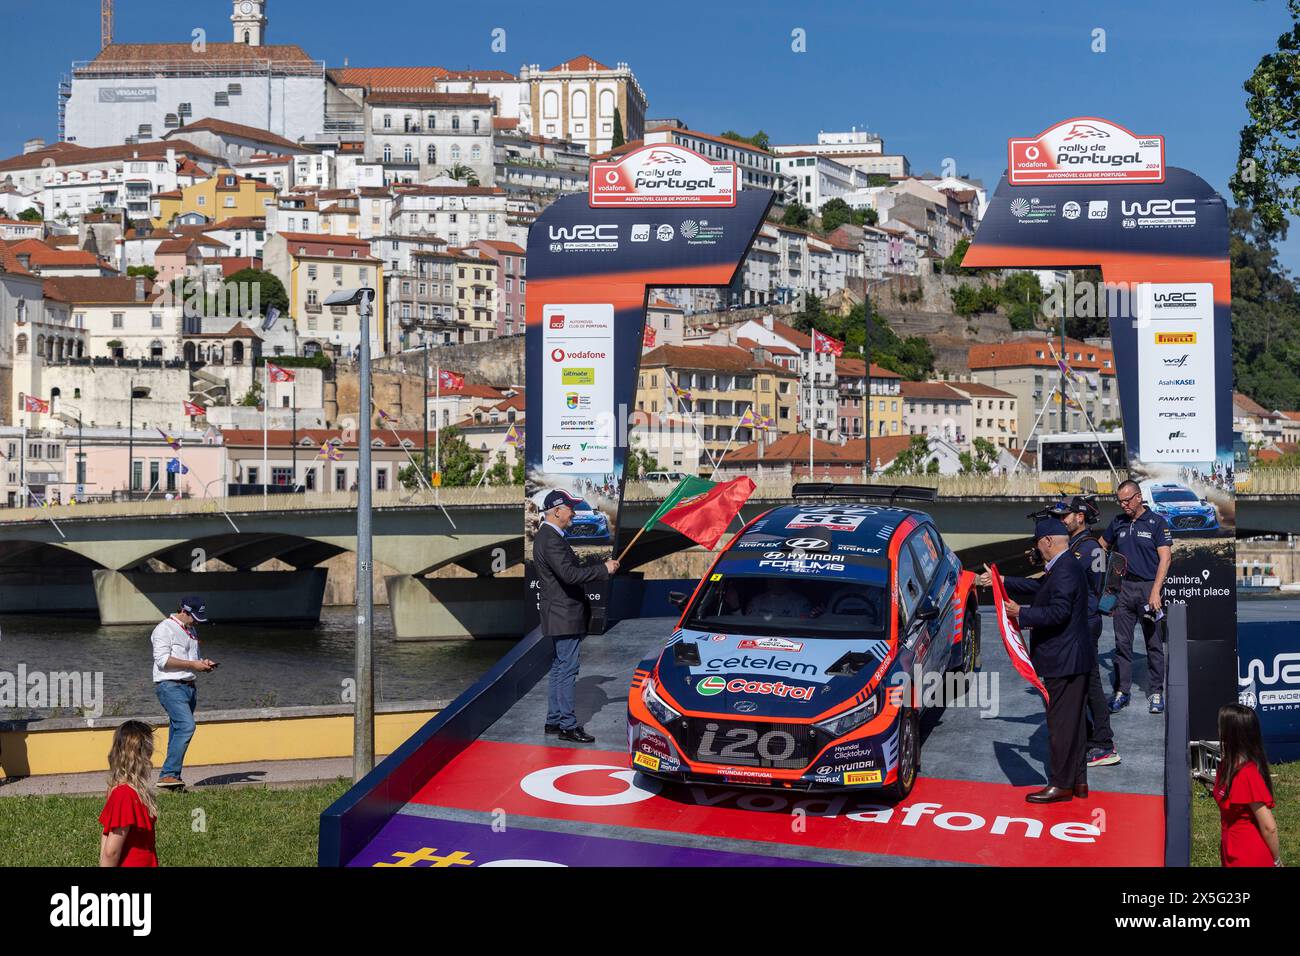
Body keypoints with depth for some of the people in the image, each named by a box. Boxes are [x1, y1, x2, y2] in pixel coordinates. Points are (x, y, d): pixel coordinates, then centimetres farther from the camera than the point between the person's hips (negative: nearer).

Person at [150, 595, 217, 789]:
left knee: (179, 730, 8)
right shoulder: (165, 628, -6)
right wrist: (193, 665, -16)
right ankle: (168, 774, -21)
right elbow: (162, 660, -16)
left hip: (189, 687, 9)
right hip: (170, 687, -9)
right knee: (186, 726, -22)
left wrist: (203, 663, 7)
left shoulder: (191, 631, 21)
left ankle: (172, 778, 12)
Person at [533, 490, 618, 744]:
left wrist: (599, 563, 11)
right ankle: (568, 726, -2)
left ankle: (554, 720, 23)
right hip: (565, 617, -11)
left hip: (559, 616, 11)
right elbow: (568, 574, -28)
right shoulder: (551, 540, -20)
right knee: (567, 671, -6)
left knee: (558, 669, 16)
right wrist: (603, 569, -21)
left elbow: (570, 567, 18)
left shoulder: (547, 537, 14)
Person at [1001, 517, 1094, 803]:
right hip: (1070, 658, 11)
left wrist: (1021, 613, -18)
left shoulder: (1065, 571, -20)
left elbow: (1058, 612, -27)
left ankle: (1061, 785, 3)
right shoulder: (1064, 567, 12)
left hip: (1064, 660, -11)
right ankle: (1078, 781, 24)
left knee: (1061, 722, -3)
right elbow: (1039, 587, 26)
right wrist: (1002, 582, 31)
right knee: (1073, 720, 16)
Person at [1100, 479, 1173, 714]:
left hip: (1149, 587, -4)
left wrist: (1155, 592, -16)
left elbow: (1165, 558, -8)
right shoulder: (1118, 523, 12)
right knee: (1122, 642, 3)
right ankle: (1121, 692, 8)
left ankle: (1155, 692, 9)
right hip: (1123, 588, 4)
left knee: (1154, 644, 2)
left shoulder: (1157, 523, -1)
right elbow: (1101, 546, 27)